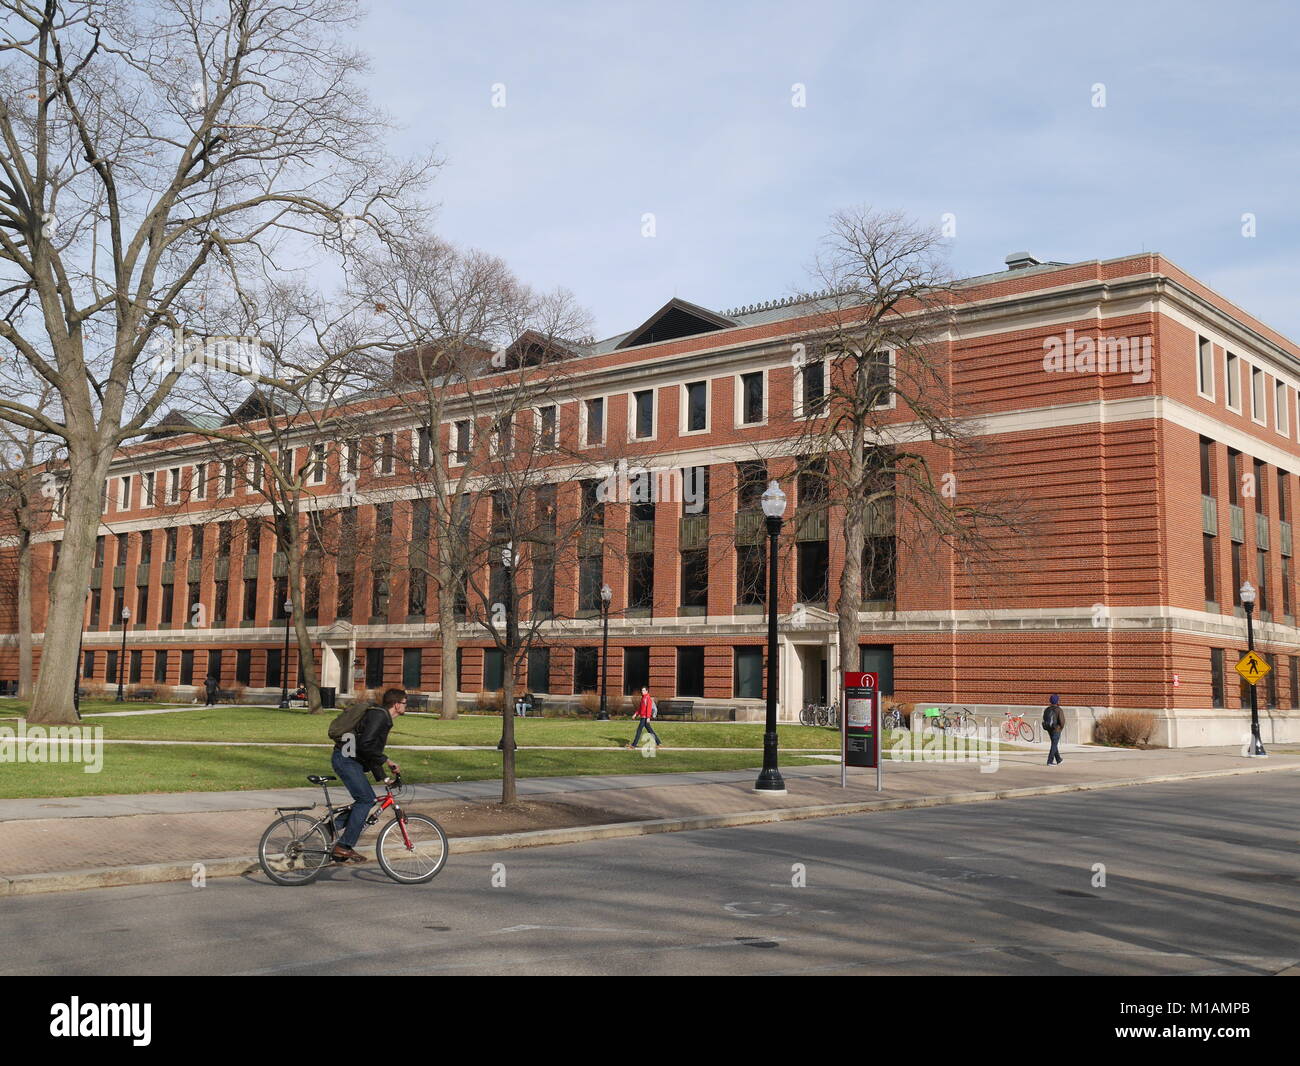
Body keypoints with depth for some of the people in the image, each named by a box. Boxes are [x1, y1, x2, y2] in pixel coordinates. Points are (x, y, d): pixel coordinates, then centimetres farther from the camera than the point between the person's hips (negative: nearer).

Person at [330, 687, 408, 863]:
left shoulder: (383, 718, 19)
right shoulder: (379, 715, -14)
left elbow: (372, 751, 24)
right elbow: (365, 745, -25)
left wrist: (382, 777, 18)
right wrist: (387, 761, -18)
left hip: (349, 760, 10)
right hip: (346, 759, -10)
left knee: (367, 799, 10)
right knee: (366, 799, -12)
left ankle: (332, 826, 11)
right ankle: (344, 846, -10)